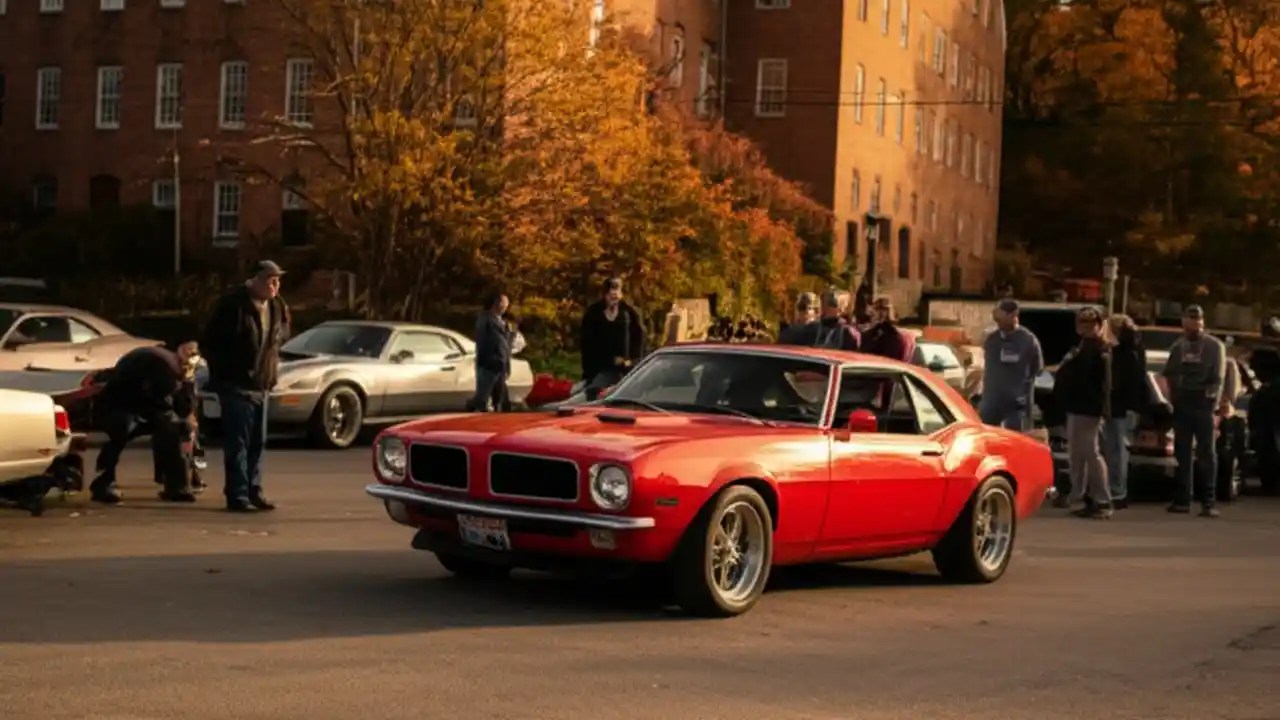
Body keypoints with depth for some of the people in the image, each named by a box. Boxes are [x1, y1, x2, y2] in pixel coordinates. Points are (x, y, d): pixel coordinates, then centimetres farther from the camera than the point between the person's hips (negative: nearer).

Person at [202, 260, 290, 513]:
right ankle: (237, 495, -5)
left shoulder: (277, 307, 6)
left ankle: (254, 491, 18)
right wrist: (220, 374, -5)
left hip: (262, 385, 7)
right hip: (237, 385, -7)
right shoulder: (234, 304, -14)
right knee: (238, 443, -7)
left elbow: (280, 339, 23)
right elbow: (211, 341, -9)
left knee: (257, 442, 11)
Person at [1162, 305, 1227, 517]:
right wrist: (1173, 396, 2)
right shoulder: (1178, 346, 13)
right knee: (1182, 452, 6)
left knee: (1206, 452, -5)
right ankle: (1182, 499, 10)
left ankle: (1209, 502, -7)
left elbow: (1217, 378, -4)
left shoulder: (1215, 346, 1)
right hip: (1181, 405, 4)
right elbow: (1169, 374, 13)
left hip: (1204, 405, -4)